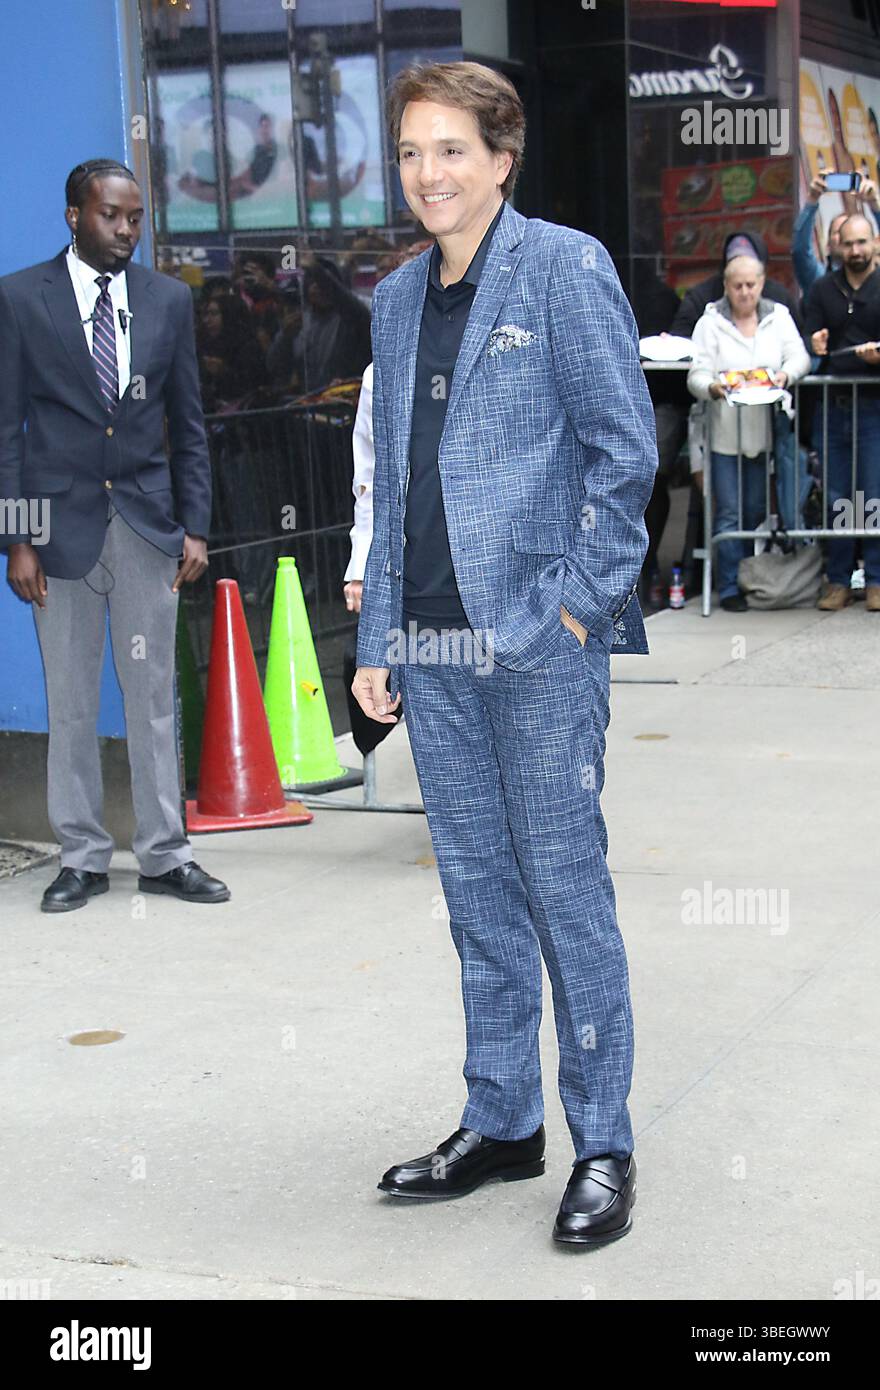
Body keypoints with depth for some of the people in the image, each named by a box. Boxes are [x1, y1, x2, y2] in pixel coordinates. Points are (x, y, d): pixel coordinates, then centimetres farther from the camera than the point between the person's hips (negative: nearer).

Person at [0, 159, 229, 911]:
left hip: (148, 524, 2)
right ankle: (83, 857, 16)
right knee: (71, 701, 5)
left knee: (154, 695, 6)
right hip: (64, 524, -2)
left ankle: (166, 855, 14)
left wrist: (195, 526, 2)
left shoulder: (169, 299, 7)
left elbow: (188, 424, 10)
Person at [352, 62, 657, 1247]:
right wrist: (378, 641, 12)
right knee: (479, 894, 12)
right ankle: (501, 1125, 23)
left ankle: (602, 1147, 10)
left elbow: (626, 445, -7)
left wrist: (581, 599, -12)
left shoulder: (564, 268, -4)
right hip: (434, 647, 6)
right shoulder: (397, 299, 15)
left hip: (540, 640, -6)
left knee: (566, 890, -1)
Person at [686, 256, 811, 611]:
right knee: (729, 513, -3)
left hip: (764, 431, 3)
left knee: (756, 511, 9)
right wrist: (712, 388, -29)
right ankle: (731, 588, 1)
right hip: (725, 432, -3)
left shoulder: (778, 316, 9)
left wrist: (786, 374, -22)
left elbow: (799, 356, 1)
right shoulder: (711, 322, 0)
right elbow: (696, 375, -6)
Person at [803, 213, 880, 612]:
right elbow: (808, 342, 9)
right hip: (832, 405, 3)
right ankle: (837, 581, 11)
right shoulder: (822, 290, 12)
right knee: (835, 497, 5)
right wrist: (815, 348, -13)